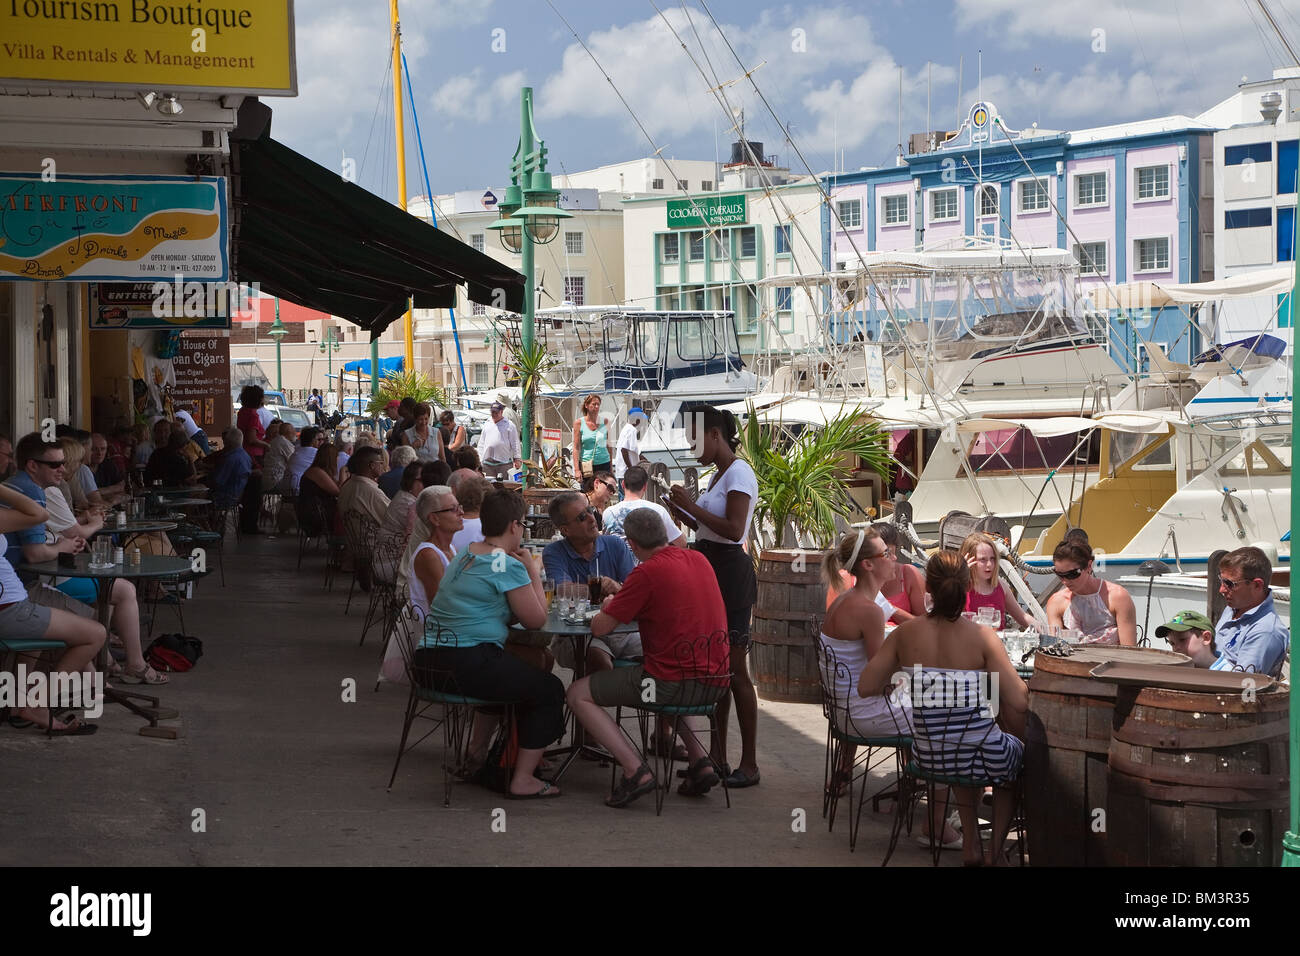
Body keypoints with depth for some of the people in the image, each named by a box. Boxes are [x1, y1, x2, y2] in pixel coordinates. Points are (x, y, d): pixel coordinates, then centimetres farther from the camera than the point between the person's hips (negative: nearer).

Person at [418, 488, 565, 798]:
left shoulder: (463, 557, 16)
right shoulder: (508, 565, -10)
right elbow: (536, 619, -5)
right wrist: (533, 572, 6)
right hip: (467, 664, -9)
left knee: (510, 678, 36)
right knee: (549, 689, 7)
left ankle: (477, 753, 40)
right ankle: (522, 780, 3)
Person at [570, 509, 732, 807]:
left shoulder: (647, 573, -13)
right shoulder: (699, 560, 9)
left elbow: (600, 628, -7)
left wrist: (609, 606, 15)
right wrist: (621, 599, 29)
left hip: (672, 680, -8)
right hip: (716, 682, 8)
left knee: (578, 694, 6)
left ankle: (635, 770, -8)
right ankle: (700, 762, 22)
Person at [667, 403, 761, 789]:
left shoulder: (739, 473, -12)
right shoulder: (718, 475, 18)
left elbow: (733, 530, -22)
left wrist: (691, 506, -17)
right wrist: (679, 508, 10)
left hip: (730, 573, -10)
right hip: (711, 570, 10)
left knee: (735, 670, -7)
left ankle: (749, 764, -4)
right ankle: (719, 756, 14)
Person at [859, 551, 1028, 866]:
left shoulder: (906, 633, -8)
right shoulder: (983, 636, -16)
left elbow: (865, 687, -3)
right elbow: (1018, 703, -19)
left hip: (928, 757, 3)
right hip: (981, 757, -3)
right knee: (1016, 752, 35)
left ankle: (971, 843, 40)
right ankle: (996, 851, 36)